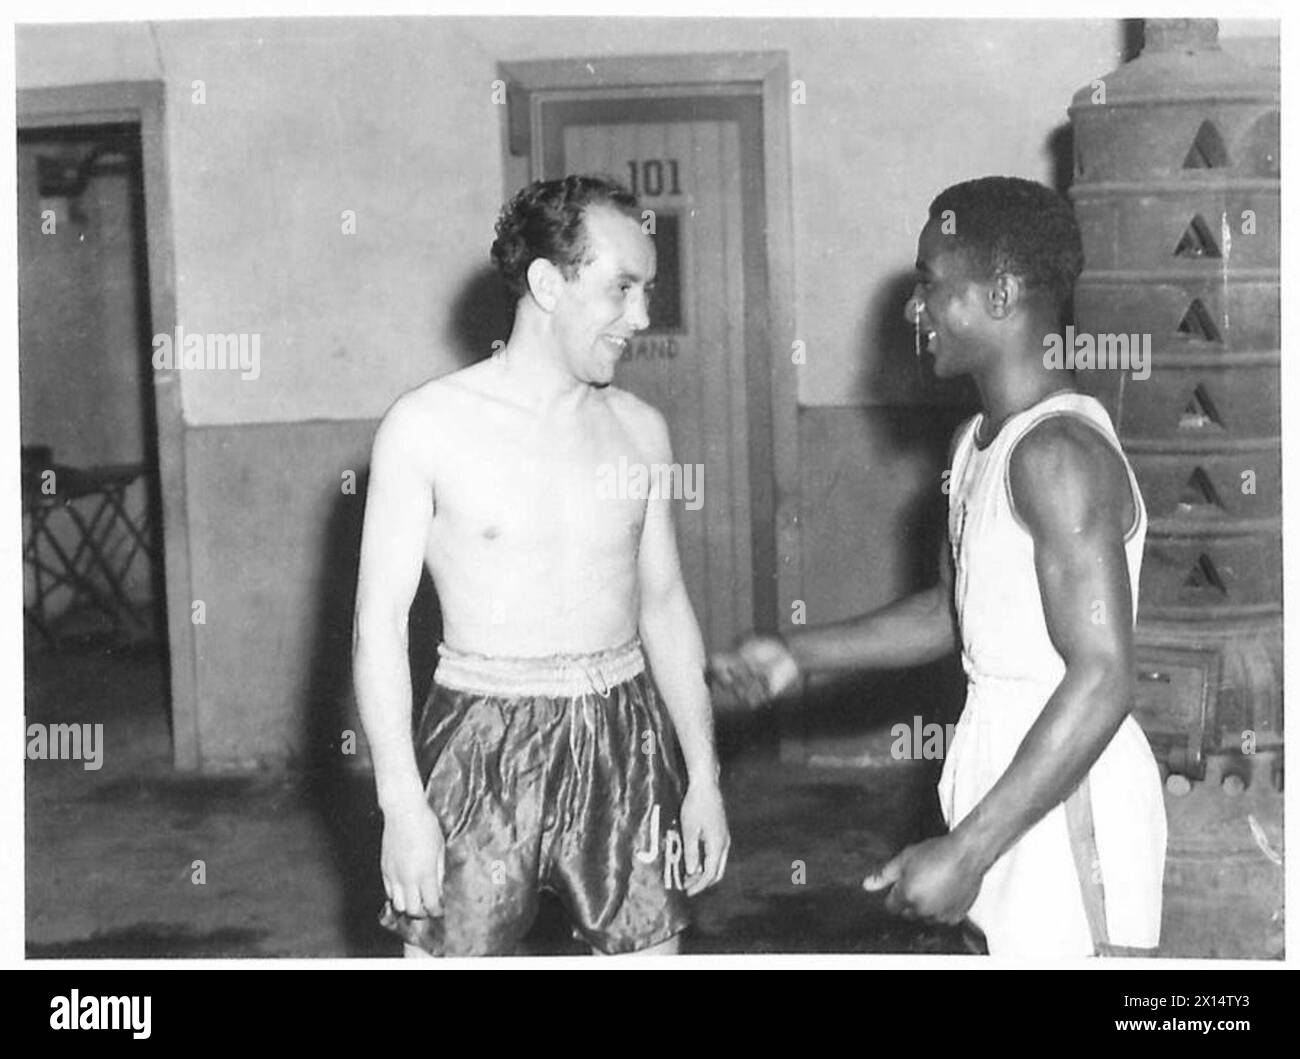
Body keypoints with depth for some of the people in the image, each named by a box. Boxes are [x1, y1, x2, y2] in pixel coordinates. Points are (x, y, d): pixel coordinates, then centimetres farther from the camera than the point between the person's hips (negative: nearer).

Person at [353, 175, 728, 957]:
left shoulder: (639, 429, 5)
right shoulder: (429, 425, -8)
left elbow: (665, 606, 13)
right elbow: (379, 621, -7)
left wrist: (704, 774, 10)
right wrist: (402, 803, -12)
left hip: (623, 742, 4)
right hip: (484, 741, -4)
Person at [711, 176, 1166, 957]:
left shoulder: (1059, 453, -20)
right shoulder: (979, 441, 10)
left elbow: (1101, 681, -26)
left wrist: (966, 852, -26)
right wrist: (801, 654, 14)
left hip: (1069, 802, -9)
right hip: (1008, 778, 9)